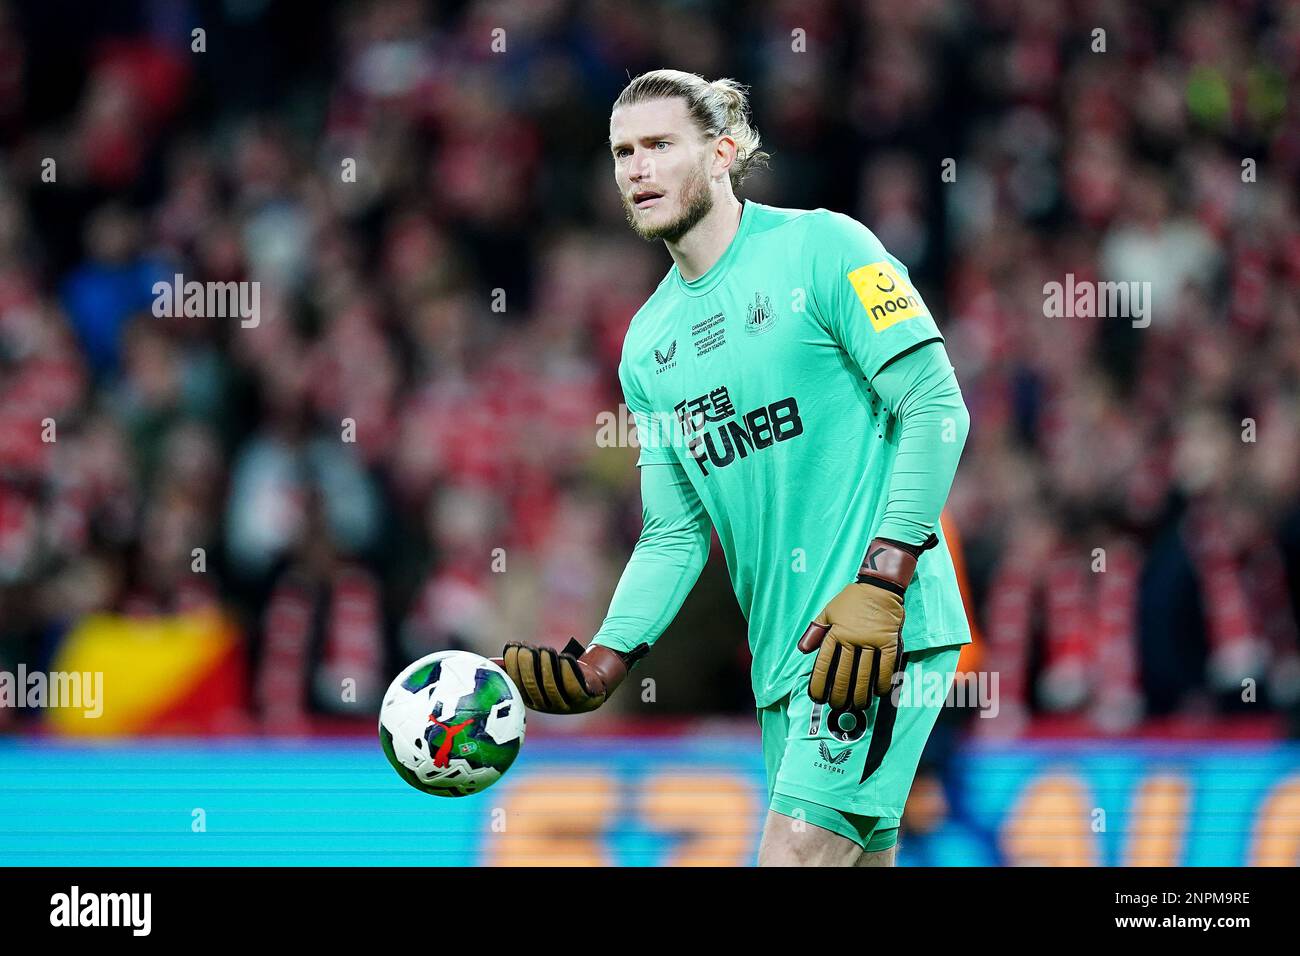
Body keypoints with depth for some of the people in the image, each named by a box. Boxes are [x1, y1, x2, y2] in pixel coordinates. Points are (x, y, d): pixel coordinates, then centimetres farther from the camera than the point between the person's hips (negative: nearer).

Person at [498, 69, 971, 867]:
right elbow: (676, 533, 15)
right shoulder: (647, 344, 15)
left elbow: (937, 408, -11)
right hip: (784, 654, 7)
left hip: (886, 627, -7)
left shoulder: (821, 248, -5)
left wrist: (880, 587, -19)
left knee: (795, 853, -17)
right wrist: (602, 663, -1)